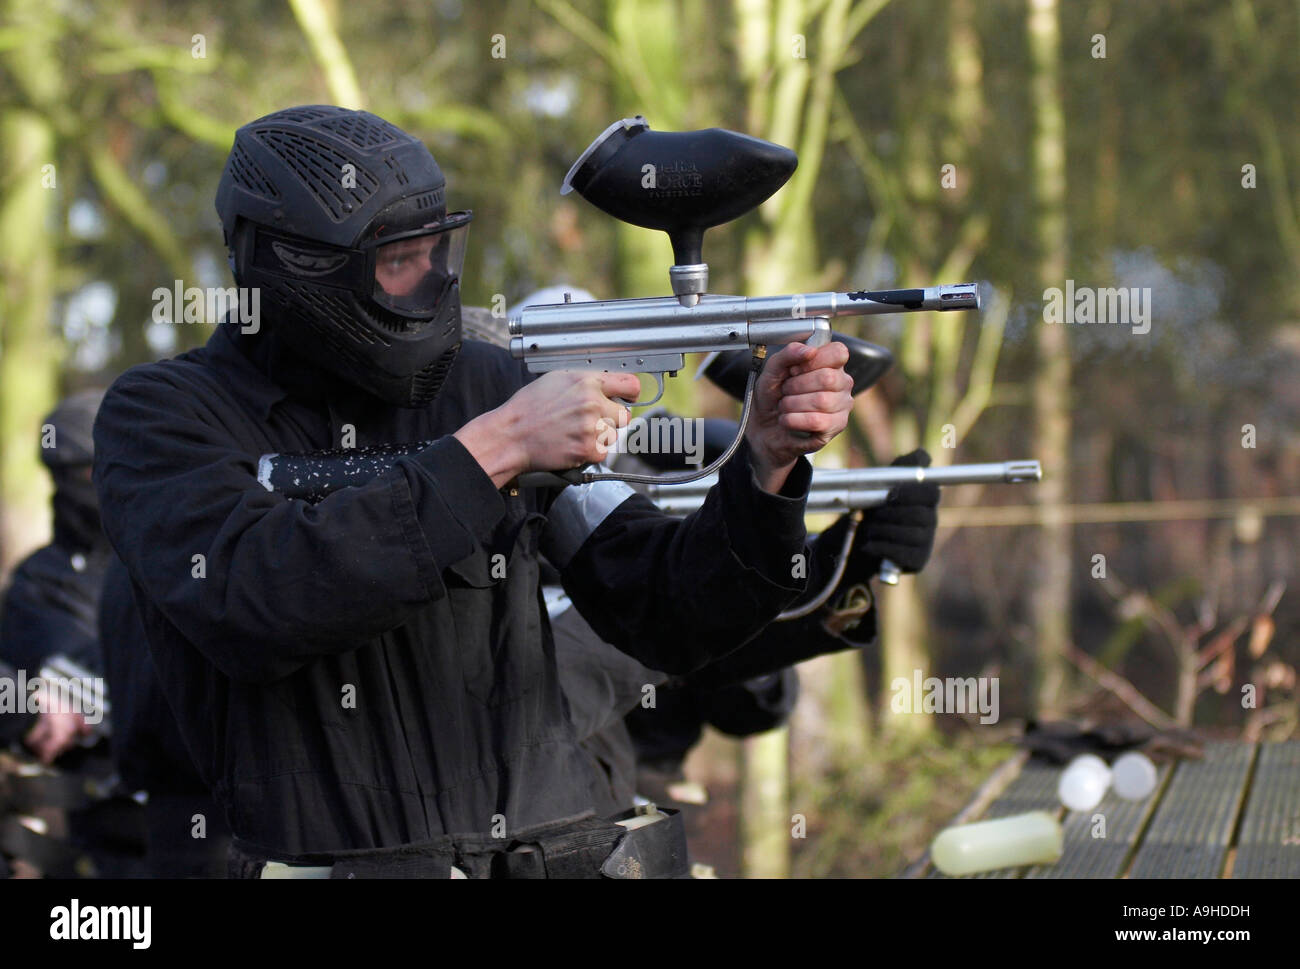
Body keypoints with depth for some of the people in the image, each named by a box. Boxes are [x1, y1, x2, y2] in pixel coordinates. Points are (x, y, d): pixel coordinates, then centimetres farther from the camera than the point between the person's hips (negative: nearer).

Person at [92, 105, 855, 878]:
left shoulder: (489, 385, 8)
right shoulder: (162, 415, 1)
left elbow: (671, 622, 7)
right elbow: (251, 604, -19)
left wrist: (768, 461, -10)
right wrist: (493, 449, -19)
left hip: (552, 855, 2)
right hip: (324, 860, -1)